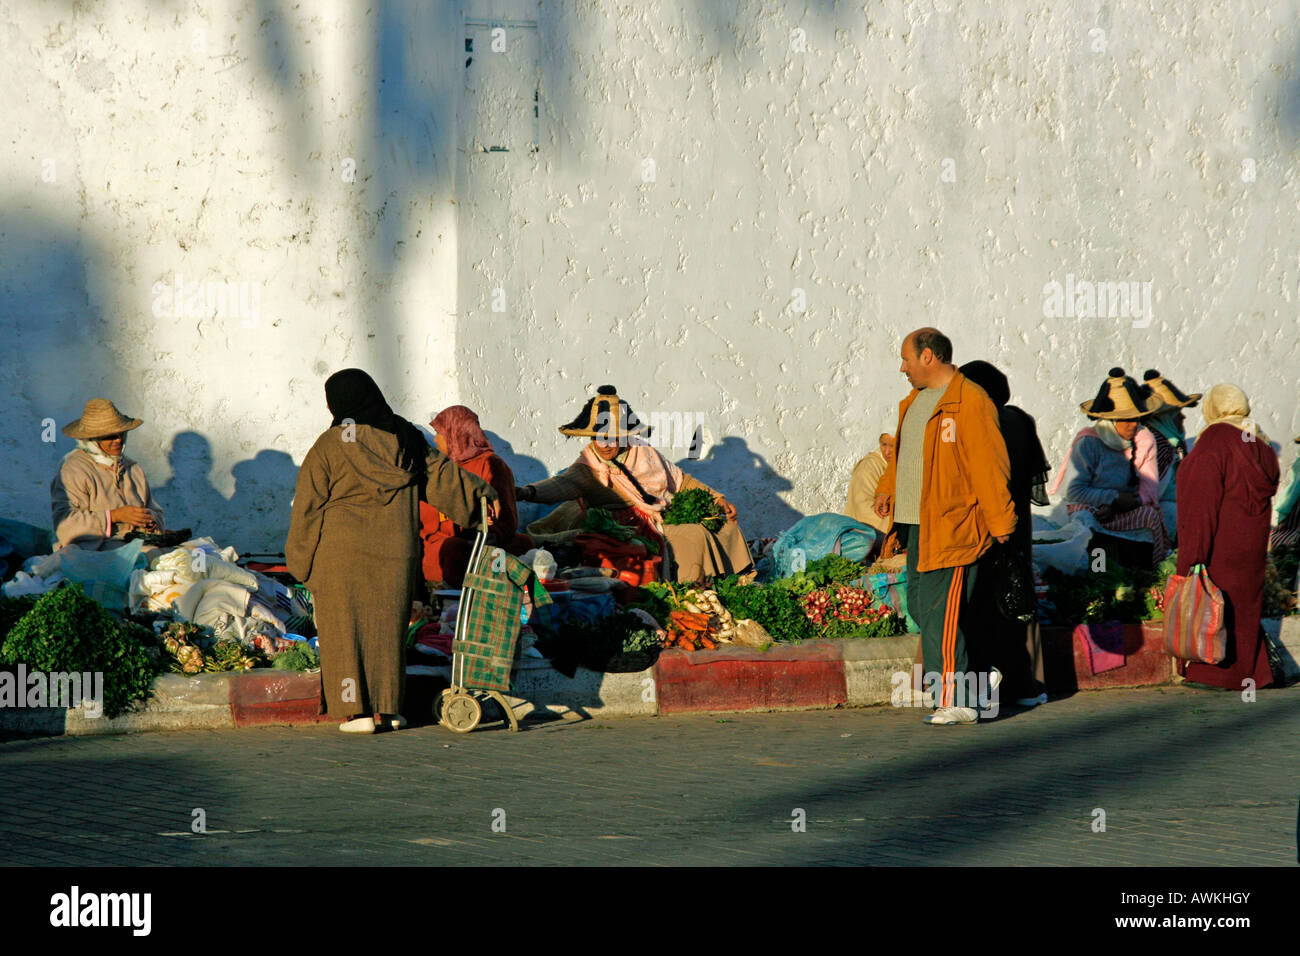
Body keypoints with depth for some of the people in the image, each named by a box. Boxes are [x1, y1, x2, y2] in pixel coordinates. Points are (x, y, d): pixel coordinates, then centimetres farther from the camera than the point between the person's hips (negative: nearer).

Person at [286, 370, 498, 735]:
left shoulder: (329, 446, -7)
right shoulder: (406, 438, 4)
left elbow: (309, 508, -3)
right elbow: (442, 476, 11)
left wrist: (302, 561, 5)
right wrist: (482, 495, 24)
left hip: (343, 552, -4)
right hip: (396, 551, 4)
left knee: (346, 626, 3)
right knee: (387, 626, 12)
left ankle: (357, 710, -2)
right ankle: (387, 708, 14)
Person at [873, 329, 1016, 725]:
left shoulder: (969, 403, -14)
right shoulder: (916, 401, 16)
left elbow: (989, 465, -15)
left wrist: (999, 521, -15)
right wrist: (887, 487, 23)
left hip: (951, 526, -10)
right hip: (918, 524, 10)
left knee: (941, 612, -10)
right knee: (920, 605, 10)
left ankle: (956, 701, -5)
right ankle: (980, 677, 19)